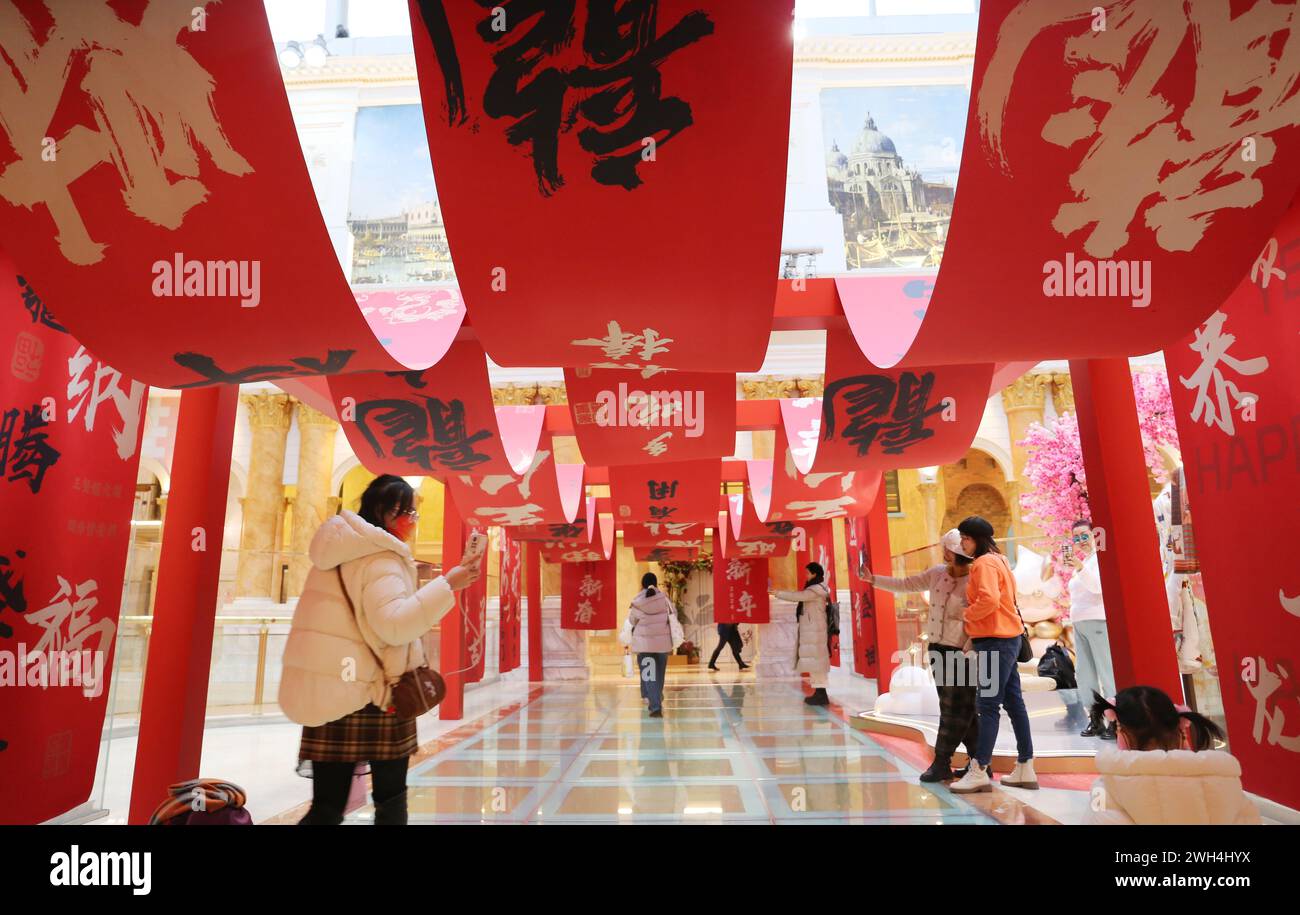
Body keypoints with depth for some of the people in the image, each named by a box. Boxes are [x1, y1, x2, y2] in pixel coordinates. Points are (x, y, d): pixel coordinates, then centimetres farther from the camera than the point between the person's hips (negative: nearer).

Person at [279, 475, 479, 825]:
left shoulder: (341, 552, 15)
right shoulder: (381, 557, -13)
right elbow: (394, 623, -25)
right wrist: (446, 584, -23)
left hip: (327, 691, 7)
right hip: (373, 695, -7)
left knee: (327, 807, 9)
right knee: (391, 798, 11)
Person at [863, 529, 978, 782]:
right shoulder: (938, 573, 7)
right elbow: (905, 584, 14)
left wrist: (967, 653, -21)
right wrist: (872, 578, 12)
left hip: (961, 652, -7)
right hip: (938, 648, 8)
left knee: (956, 709, 1)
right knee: (951, 707, 13)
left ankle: (941, 763, 8)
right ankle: (978, 760, 24)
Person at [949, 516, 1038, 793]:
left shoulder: (984, 563, -13)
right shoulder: (998, 560, 17)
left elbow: (989, 600, -25)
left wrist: (967, 614, -10)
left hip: (995, 640, -10)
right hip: (1006, 638, 10)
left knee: (988, 705, -8)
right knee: (1013, 703, 12)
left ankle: (979, 771, -5)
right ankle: (1025, 769, 19)